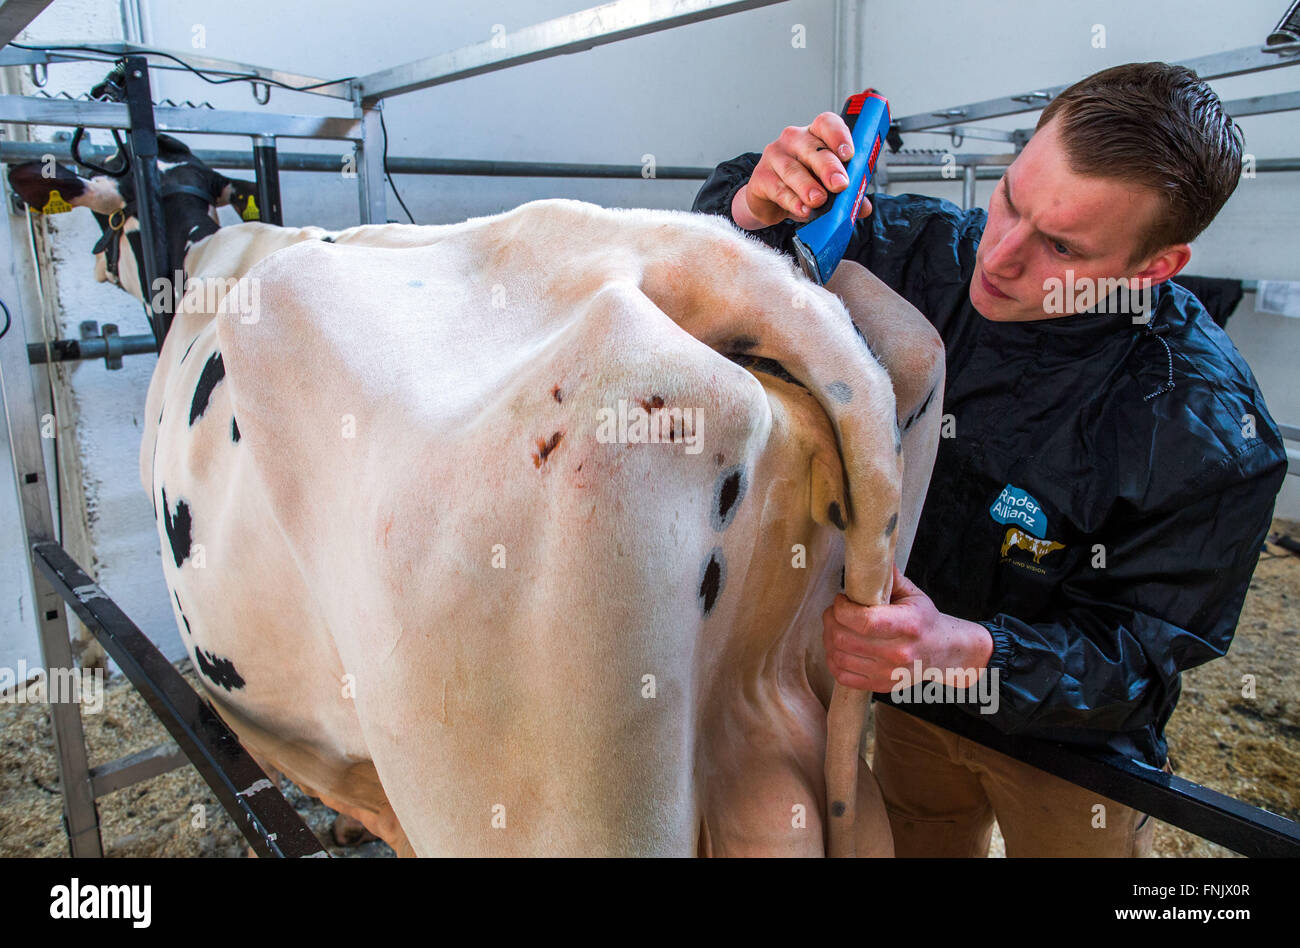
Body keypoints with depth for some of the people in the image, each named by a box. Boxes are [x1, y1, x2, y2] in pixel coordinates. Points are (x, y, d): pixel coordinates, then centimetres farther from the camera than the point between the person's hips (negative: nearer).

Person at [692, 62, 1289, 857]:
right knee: (908, 845, 28)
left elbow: (1141, 654, -25)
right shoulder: (935, 253, -18)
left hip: (1069, 744, -3)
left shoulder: (1209, 431, -30)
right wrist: (755, 206, -32)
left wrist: (965, 651, -43)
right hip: (911, 689, 4)